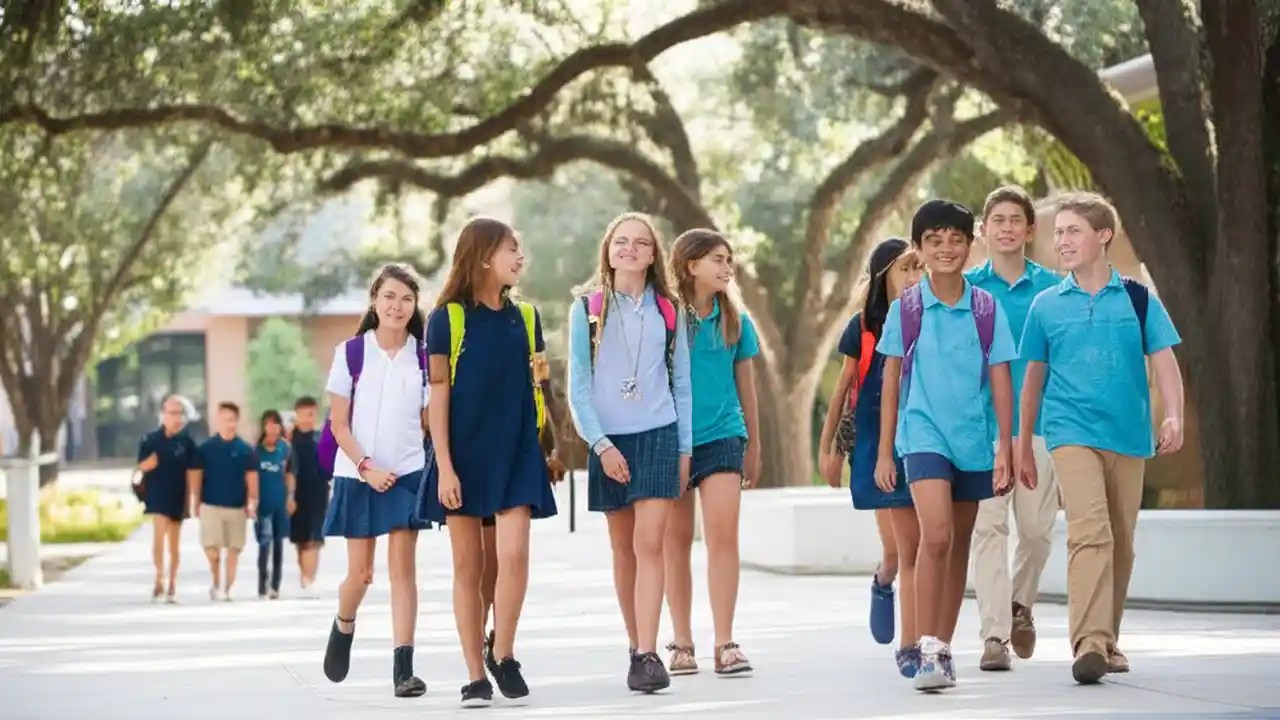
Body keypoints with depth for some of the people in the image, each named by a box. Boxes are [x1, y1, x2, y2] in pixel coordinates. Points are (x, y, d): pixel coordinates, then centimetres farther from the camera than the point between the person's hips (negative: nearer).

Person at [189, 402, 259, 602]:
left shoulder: (246, 450, 1)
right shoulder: (206, 448, 1)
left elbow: (251, 478, 2)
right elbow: (197, 476, 6)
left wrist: (252, 502, -6)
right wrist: (196, 502, 4)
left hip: (237, 507, 1)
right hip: (210, 505, -1)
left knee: (233, 550, 3)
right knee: (211, 547, -8)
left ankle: (226, 589, 13)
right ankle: (216, 582, 14)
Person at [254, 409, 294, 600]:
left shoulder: (286, 448, 2)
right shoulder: (256, 449, -8)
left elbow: (289, 474, 10)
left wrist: (291, 496, 4)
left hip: (281, 502, 4)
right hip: (263, 503, -4)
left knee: (278, 543, 11)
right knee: (265, 542, -11)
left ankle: (275, 587, 20)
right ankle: (262, 588, -9)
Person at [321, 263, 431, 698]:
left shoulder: (423, 357, 2)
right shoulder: (350, 353, -2)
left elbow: (429, 422, 8)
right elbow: (338, 424, -2)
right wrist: (367, 467, -13)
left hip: (407, 474, 0)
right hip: (358, 474, 0)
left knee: (402, 567, -7)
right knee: (360, 573, 6)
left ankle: (403, 668, -9)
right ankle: (343, 628, 38)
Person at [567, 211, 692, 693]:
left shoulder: (668, 311, 8)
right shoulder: (587, 310, 3)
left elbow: (681, 382, 11)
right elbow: (578, 386, 0)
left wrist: (684, 448, 6)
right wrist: (601, 445, -9)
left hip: (659, 435, 0)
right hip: (608, 440, 0)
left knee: (649, 545, -12)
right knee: (623, 550, 7)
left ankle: (647, 655, -17)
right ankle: (636, 648, 17)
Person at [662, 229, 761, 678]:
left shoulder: (734, 321, 7)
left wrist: (754, 445, 18)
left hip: (722, 437, 1)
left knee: (723, 533, -11)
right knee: (677, 540, 5)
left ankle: (725, 644, -9)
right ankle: (682, 643, 13)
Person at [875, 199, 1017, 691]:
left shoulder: (987, 310, 2)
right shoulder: (905, 310, 0)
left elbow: (1000, 381, 5)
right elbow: (891, 382, 5)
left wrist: (1005, 448, 0)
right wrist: (884, 451, 4)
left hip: (973, 439, 3)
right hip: (924, 434, -3)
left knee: (959, 544, 10)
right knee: (936, 536, -18)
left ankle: (943, 647, 21)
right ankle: (928, 651, -17)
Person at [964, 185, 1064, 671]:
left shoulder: (1051, 288, 7)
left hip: (1039, 423, 1)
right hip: (981, 425, -1)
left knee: (1037, 527, 4)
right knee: (988, 526, -8)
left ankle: (1021, 603, 33)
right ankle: (994, 635, -8)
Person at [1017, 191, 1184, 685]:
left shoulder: (1137, 300, 5)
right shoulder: (1047, 305, 7)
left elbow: (1164, 362, 2)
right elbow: (1034, 377, 15)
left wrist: (1173, 416, -15)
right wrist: (1024, 445, 18)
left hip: (1128, 437, 2)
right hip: (1072, 434, -2)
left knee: (1120, 544, 8)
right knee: (1090, 533, -19)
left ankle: (1107, 640, 23)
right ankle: (1089, 644, -27)